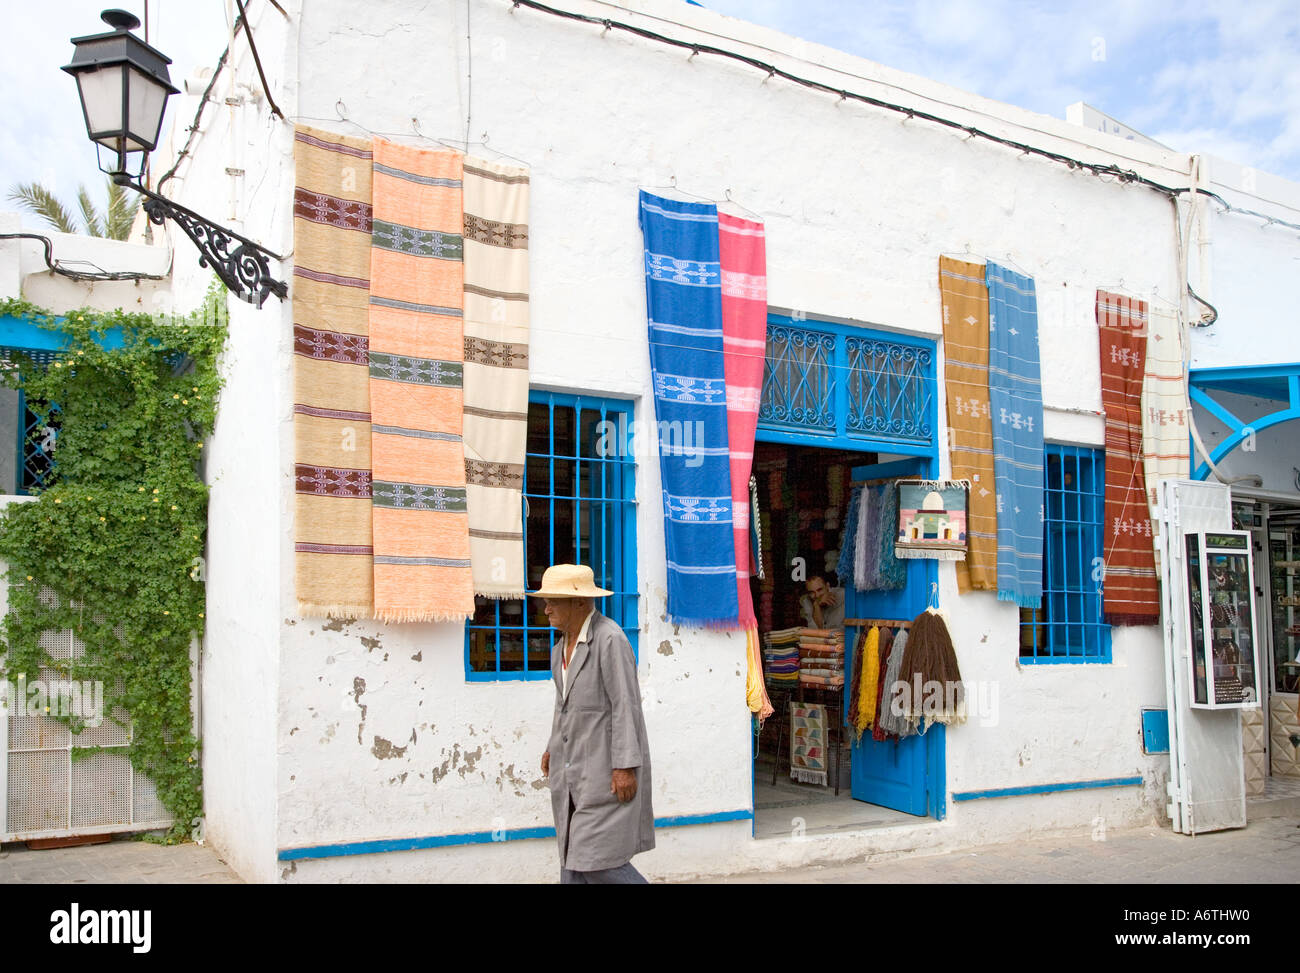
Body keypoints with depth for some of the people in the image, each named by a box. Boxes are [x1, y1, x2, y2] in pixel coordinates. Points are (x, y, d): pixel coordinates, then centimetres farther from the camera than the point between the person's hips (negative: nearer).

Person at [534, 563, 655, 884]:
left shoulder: (610, 639, -19)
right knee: (574, 850, 10)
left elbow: (626, 704, -21)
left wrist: (625, 767, -23)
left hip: (609, 765, -9)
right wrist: (555, 747, 20)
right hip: (575, 765, 9)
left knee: (597, 859, -8)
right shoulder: (566, 640, 9)